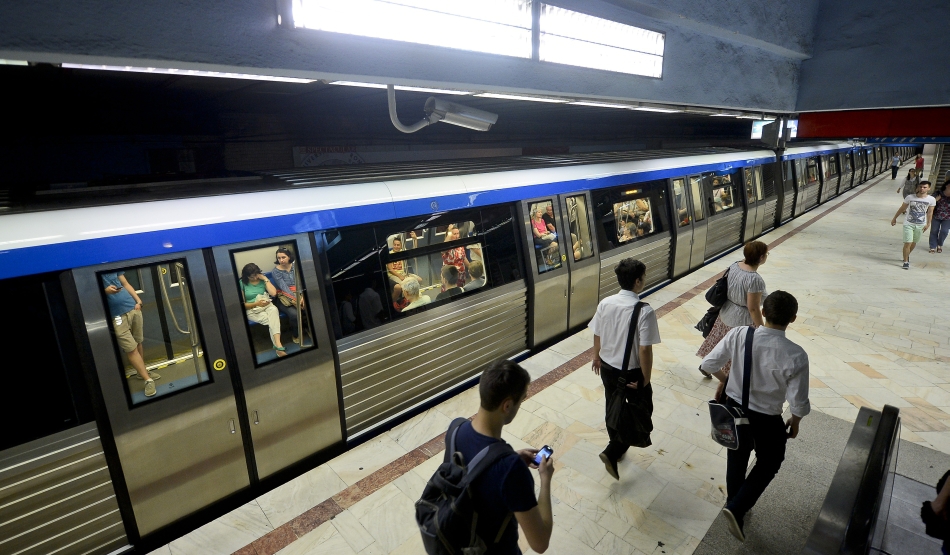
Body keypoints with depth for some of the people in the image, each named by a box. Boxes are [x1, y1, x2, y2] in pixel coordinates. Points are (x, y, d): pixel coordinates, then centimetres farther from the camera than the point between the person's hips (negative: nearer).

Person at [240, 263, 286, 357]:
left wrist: (265, 279, -8)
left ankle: (277, 345, -47)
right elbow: (242, 305, -3)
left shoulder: (262, 280, 7)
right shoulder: (242, 283, -1)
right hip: (252, 310, -1)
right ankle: (278, 346, -28)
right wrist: (256, 303, -18)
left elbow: (273, 293, -9)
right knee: (273, 320, -30)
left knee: (274, 309, -37)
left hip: (267, 306, 2)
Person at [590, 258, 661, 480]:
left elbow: (597, 336, 1)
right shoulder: (644, 311, -24)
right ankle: (612, 452, 11)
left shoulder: (605, 304, -9)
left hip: (607, 367, 5)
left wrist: (597, 357, 19)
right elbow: (645, 349, -22)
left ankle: (617, 447, 45)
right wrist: (645, 379, -9)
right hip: (632, 372, -5)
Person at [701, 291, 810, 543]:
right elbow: (799, 403, -19)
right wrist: (794, 423, 3)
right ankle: (736, 508, 15)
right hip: (765, 419, -3)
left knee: (736, 458, 26)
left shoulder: (738, 334, -19)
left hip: (734, 407, 3)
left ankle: (734, 502, 47)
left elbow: (708, 364, -10)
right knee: (769, 463, 25)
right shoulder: (795, 355, -27)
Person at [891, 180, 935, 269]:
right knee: (908, 243, -9)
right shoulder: (910, 197, -6)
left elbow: (930, 212, 1)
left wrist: (928, 224, -3)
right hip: (908, 224, -2)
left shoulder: (931, 200, -3)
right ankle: (906, 262, -3)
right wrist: (894, 218, 8)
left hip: (920, 225, 2)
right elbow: (902, 208, 4)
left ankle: (907, 255, 38)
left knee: (914, 243, 14)